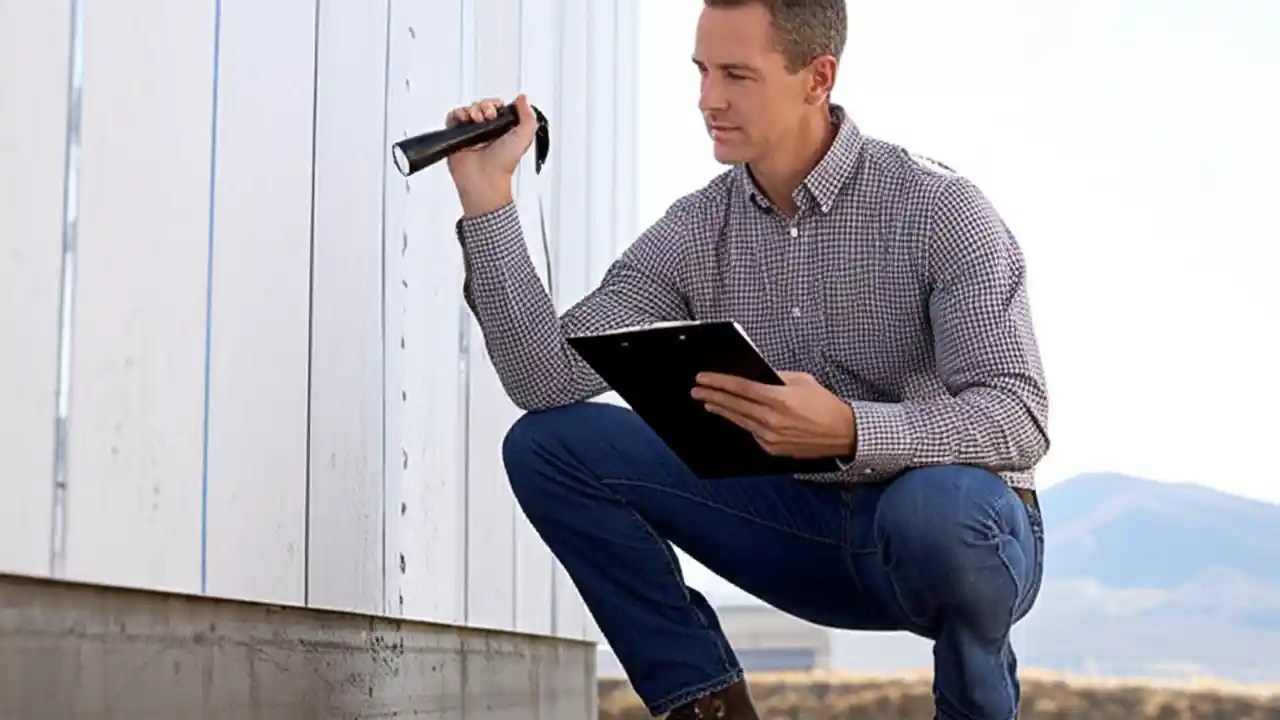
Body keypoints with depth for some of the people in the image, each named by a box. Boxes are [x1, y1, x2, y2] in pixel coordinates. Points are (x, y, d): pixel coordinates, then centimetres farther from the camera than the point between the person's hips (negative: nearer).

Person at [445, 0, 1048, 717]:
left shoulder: (939, 208, -15)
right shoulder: (696, 230, -1)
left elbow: (1018, 420, -25)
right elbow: (547, 380, -10)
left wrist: (848, 430, -42)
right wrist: (487, 201, -17)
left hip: (964, 527, -4)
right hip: (805, 523, 5)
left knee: (933, 503, -42)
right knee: (546, 443, -9)